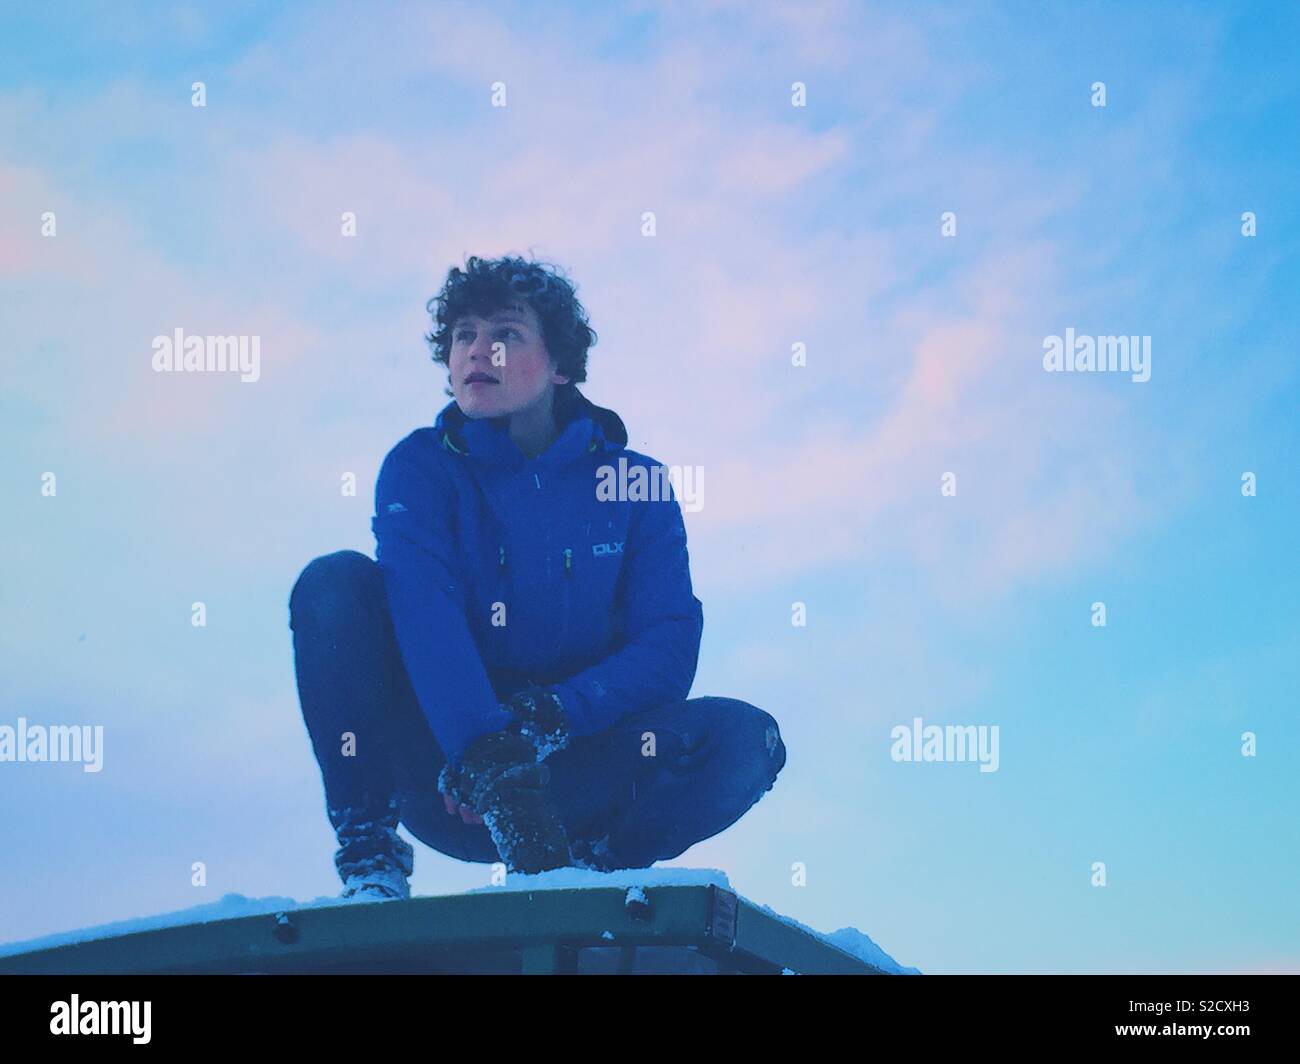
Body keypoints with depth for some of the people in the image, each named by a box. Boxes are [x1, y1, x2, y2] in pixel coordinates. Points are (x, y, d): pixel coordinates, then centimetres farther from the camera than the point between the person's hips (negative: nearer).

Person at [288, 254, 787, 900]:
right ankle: (368, 856, -23)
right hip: (441, 767, 0)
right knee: (335, 582, -22)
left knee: (745, 738, -23)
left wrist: (548, 719, -26)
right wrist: (486, 755, -38)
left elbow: (669, 647, -8)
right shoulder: (421, 467, -1)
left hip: (565, 771, 0)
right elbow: (426, 616, -20)